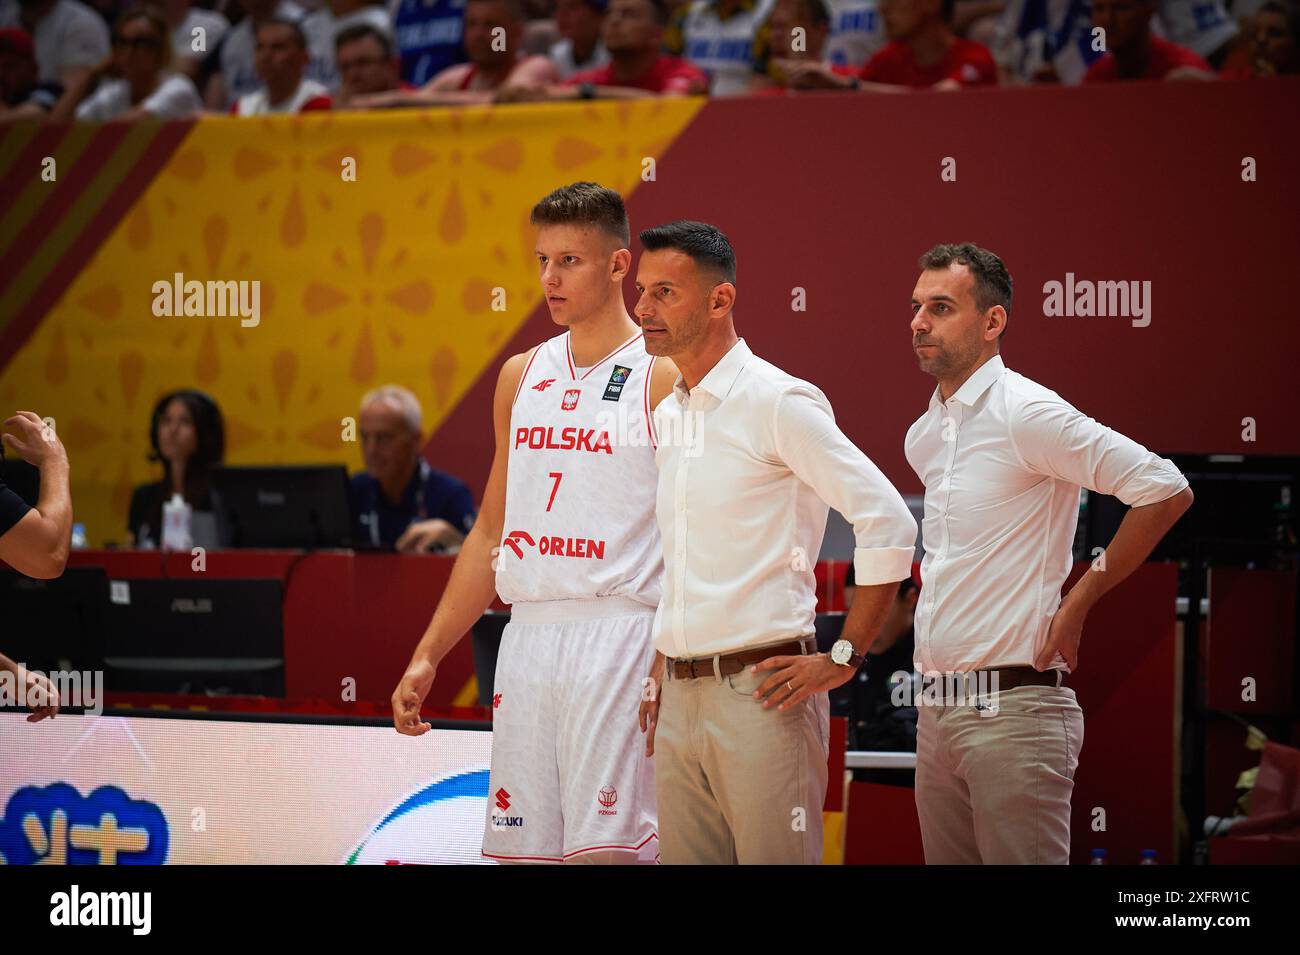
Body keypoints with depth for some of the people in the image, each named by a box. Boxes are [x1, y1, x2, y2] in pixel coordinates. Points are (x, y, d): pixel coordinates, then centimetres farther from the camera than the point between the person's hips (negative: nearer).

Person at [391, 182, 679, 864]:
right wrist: (428, 655, 16)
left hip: (618, 639, -6)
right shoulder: (521, 377, 15)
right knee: (522, 848, 6)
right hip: (526, 636, 6)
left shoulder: (665, 378, -4)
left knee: (606, 849, -13)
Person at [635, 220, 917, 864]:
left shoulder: (777, 402, -9)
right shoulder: (665, 418, 15)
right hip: (679, 701, 7)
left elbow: (889, 523, -13)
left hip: (759, 691, -7)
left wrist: (843, 658, -12)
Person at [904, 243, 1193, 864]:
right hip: (937, 713, 8)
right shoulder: (923, 437, 15)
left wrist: (1077, 604, -11)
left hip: (1012, 711, -8)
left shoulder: (1026, 413, -10)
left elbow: (1166, 491, -16)